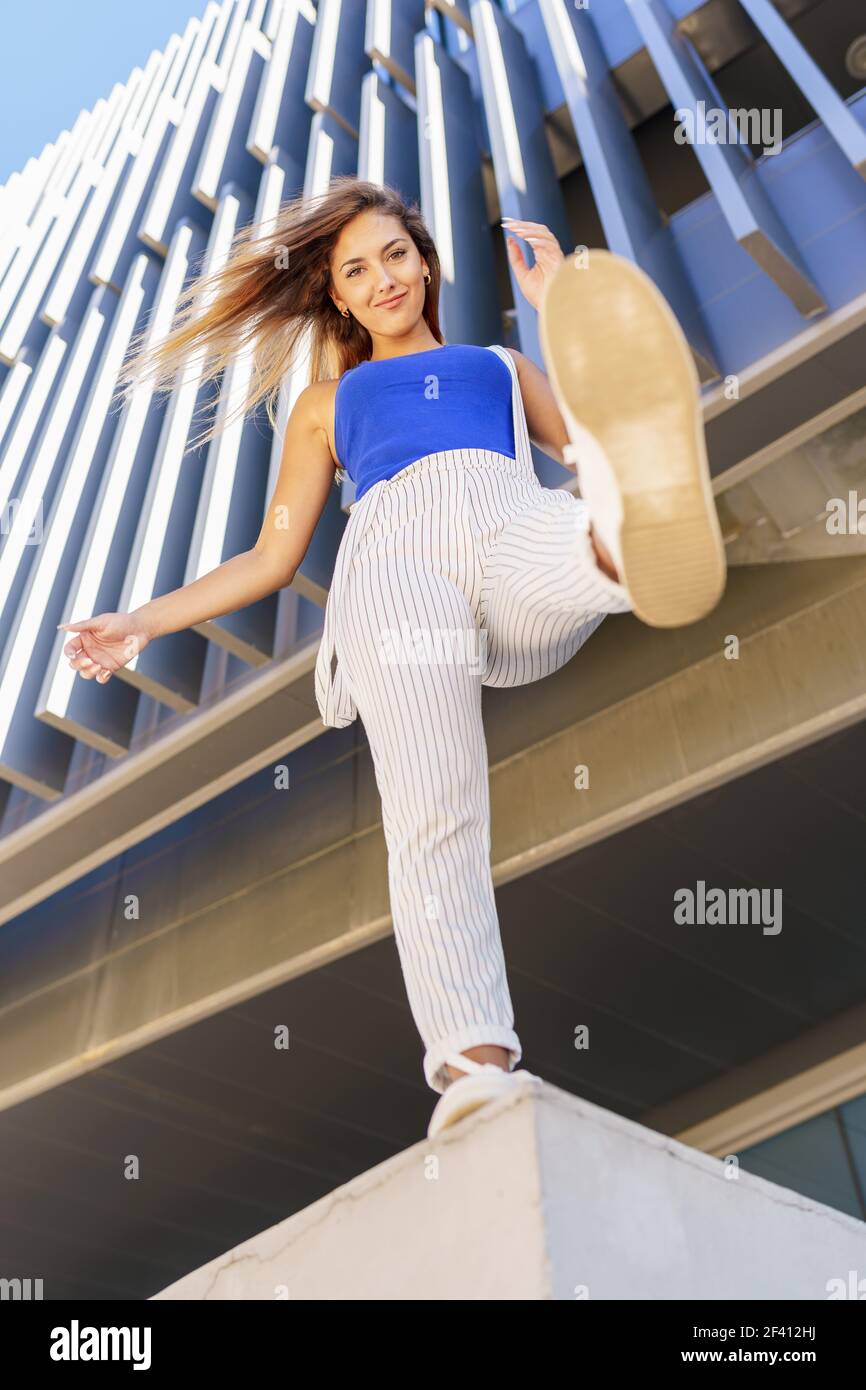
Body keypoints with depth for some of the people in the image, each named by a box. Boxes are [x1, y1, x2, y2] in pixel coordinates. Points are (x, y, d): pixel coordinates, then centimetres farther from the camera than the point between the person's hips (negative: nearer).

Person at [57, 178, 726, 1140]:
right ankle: (475, 1065, -40)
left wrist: (565, 309, 17)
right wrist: (148, 621, 22)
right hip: (398, 553, -1)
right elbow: (272, 557, 31)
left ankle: (638, 539, -70)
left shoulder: (502, 366, 39)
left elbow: (589, 437, 19)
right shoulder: (326, 402, 37)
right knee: (433, 817, -29)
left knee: (613, 495, -37)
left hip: (522, 528, 2)